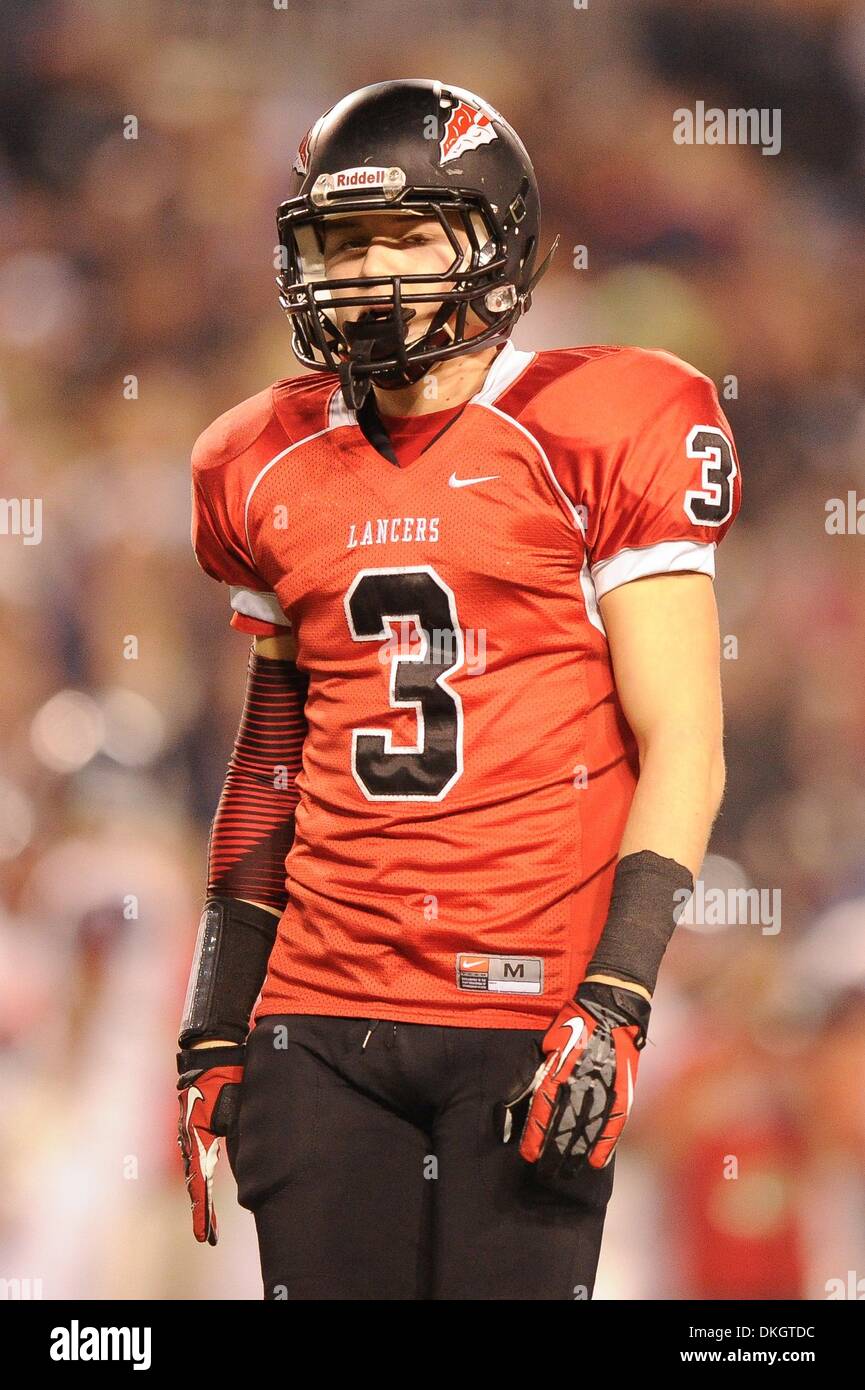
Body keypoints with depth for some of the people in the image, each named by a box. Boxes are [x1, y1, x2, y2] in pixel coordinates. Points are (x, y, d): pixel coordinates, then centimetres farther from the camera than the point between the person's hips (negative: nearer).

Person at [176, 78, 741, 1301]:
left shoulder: (597, 438, -3)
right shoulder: (273, 472, 13)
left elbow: (683, 750, -5)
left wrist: (614, 1006, -14)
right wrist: (214, 1033, 16)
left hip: (531, 1004, -4)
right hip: (326, 1011, 5)